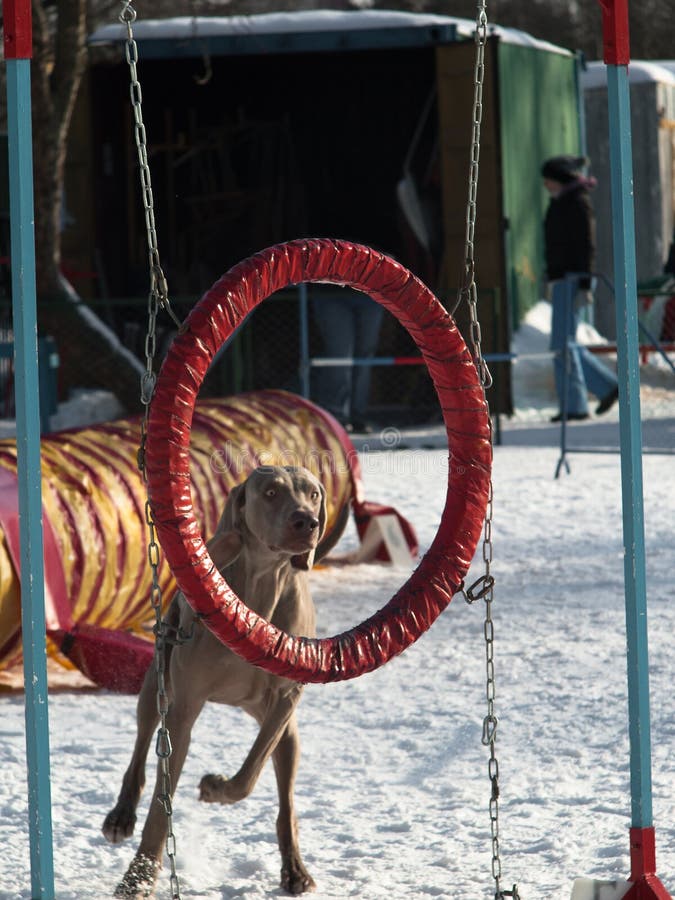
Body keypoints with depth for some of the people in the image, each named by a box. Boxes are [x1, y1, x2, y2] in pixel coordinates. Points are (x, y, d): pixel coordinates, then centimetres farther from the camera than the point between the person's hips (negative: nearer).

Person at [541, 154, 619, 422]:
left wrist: (584, 285, -20)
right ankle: (608, 387, 14)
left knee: (562, 342, -10)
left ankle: (574, 405, -7)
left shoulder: (578, 203, -11)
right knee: (564, 344, 10)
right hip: (561, 279, 10)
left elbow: (587, 246, -16)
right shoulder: (558, 203, 17)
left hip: (573, 279, -10)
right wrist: (552, 282, 22)